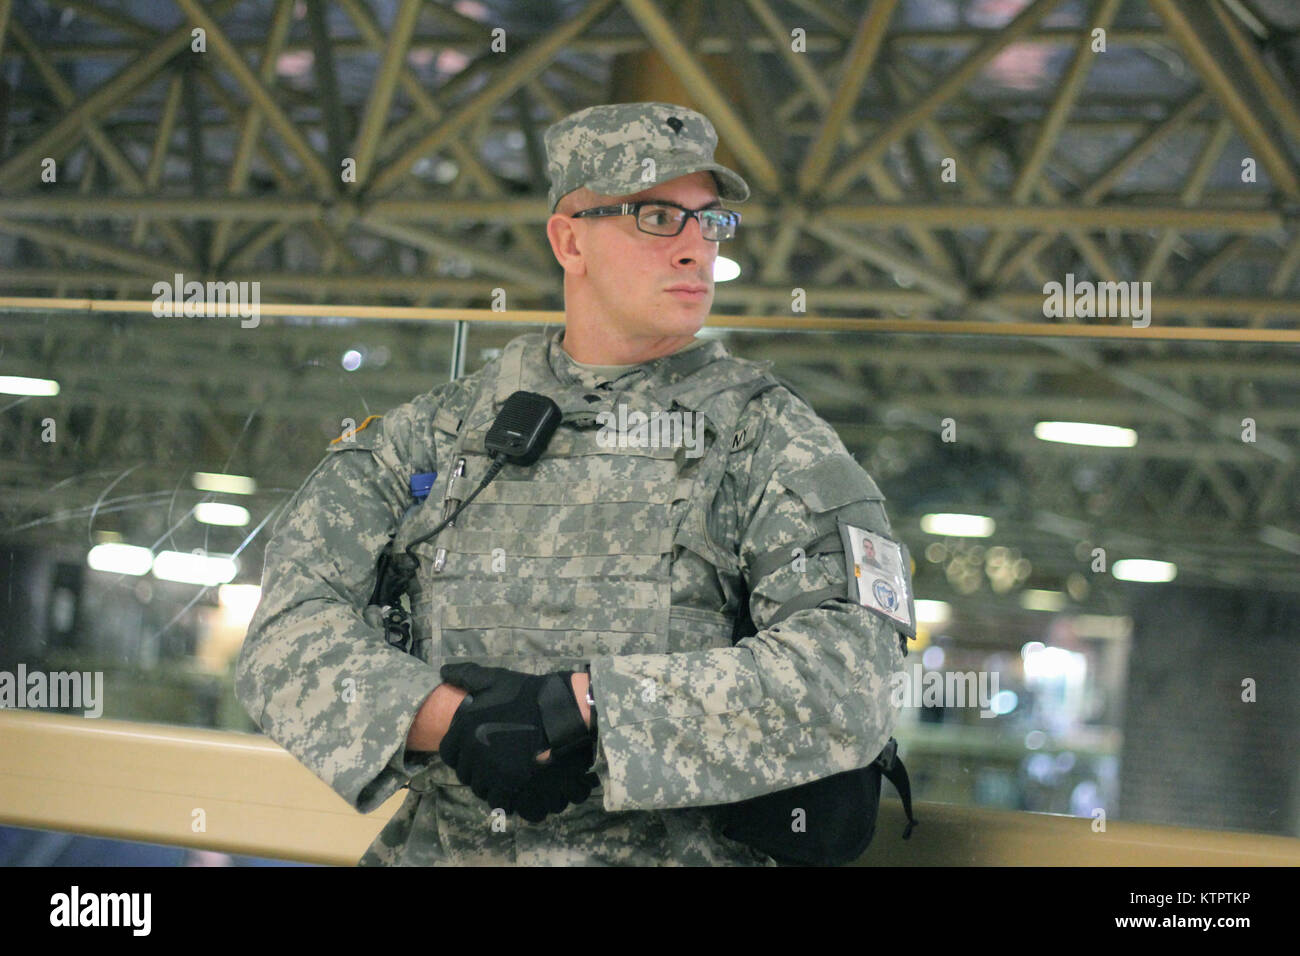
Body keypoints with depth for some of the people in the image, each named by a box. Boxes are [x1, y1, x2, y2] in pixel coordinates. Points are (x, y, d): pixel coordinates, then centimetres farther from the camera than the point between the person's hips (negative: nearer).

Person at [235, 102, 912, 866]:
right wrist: (447, 722, -12)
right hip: (438, 846, 2)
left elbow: (849, 685, -8)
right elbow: (292, 628, 6)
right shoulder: (430, 435, 14)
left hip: (677, 849, -1)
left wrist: (581, 705, -14)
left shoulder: (771, 438, 6)